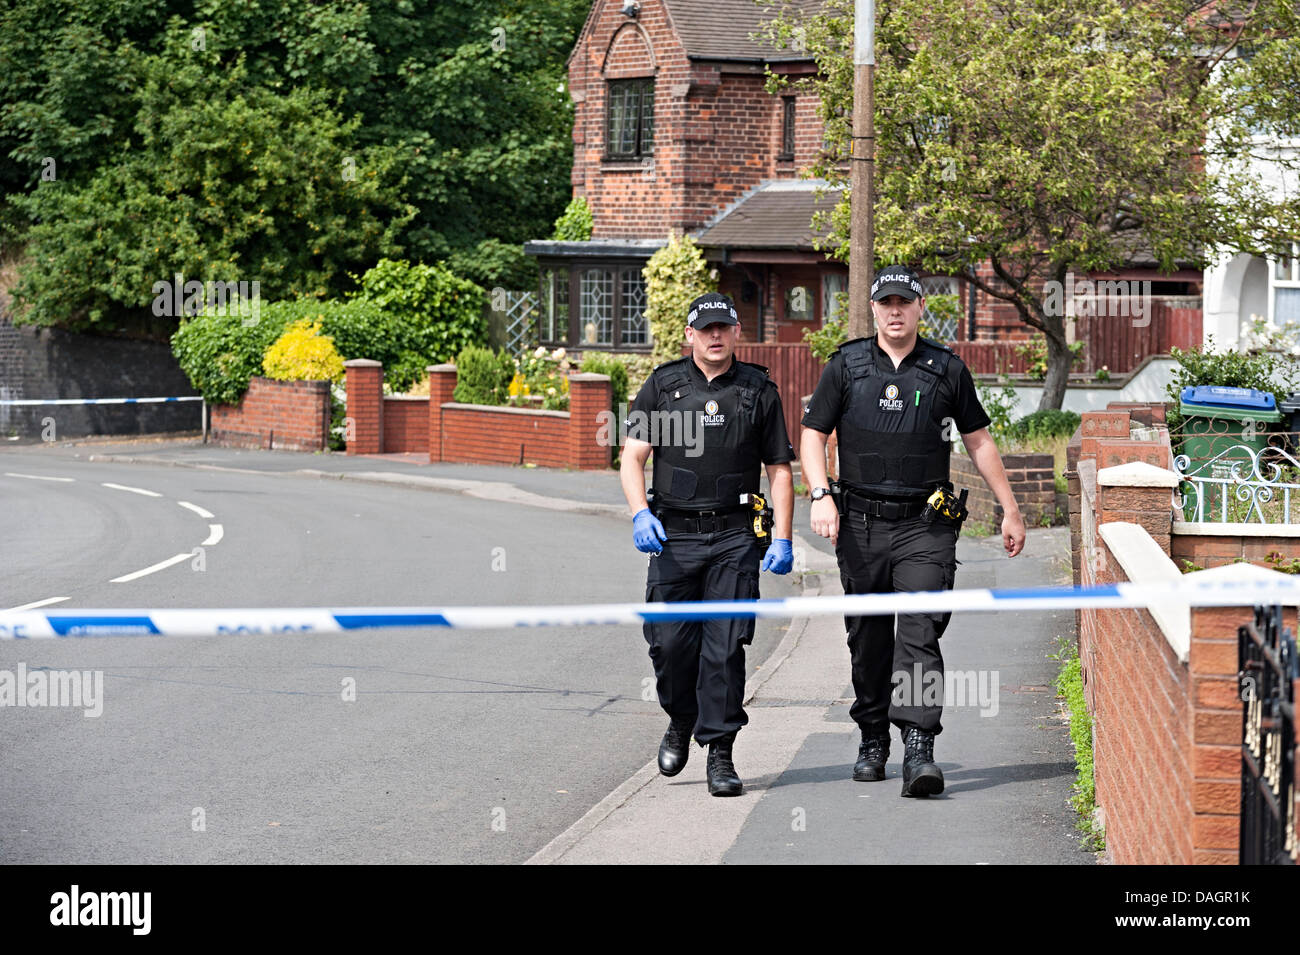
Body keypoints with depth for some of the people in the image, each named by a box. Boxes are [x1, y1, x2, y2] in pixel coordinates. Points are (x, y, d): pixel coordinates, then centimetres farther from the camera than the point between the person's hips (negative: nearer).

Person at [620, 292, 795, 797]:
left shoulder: (758, 390, 9)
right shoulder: (663, 385, 8)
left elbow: (779, 469, 10)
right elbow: (632, 456, 4)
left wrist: (783, 539, 1)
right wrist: (640, 513, -13)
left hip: (734, 536, 0)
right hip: (673, 534, 1)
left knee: (725, 645, -6)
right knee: (670, 641, -2)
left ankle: (719, 751, -1)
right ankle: (681, 722, 25)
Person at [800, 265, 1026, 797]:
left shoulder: (946, 370, 7)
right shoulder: (846, 367, 6)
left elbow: (979, 442, 13)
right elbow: (812, 435, 6)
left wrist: (1010, 511, 12)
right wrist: (820, 495, -11)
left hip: (926, 526, -1)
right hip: (861, 524, 1)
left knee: (920, 634, -13)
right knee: (868, 639, 8)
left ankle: (919, 751, -19)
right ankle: (873, 743, 23)